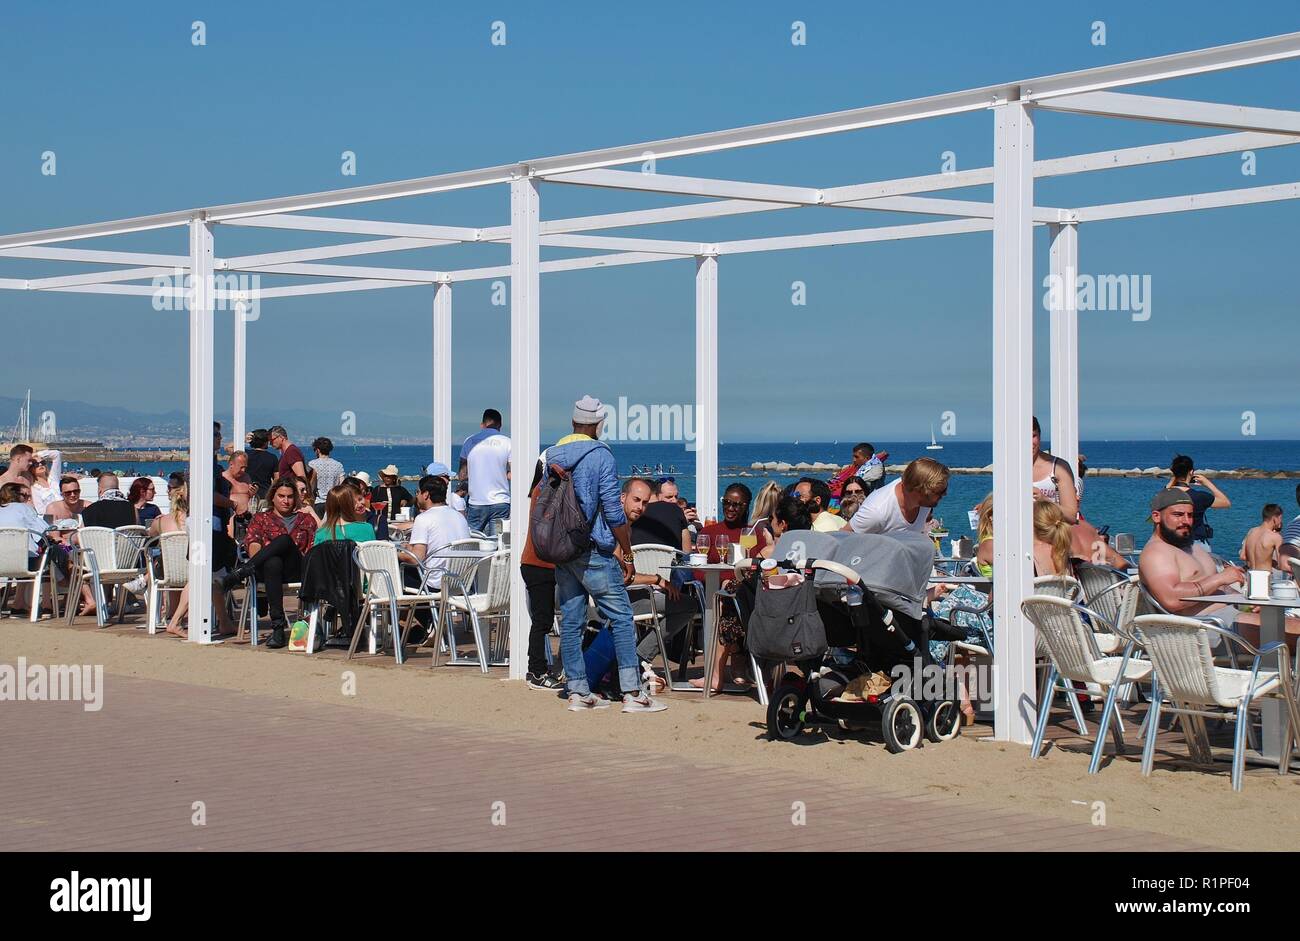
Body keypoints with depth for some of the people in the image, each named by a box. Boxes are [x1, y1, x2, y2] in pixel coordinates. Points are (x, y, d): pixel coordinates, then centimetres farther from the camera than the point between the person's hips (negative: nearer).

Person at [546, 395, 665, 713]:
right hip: (594, 551, -7)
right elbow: (613, 510, -12)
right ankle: (632, 693, -6)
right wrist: (627, 552, -4)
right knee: (621, 618, -2)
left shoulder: (552, 456, 10)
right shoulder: (600, 455, -9)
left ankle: (577, 692, 9)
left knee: (570, 621, 8)